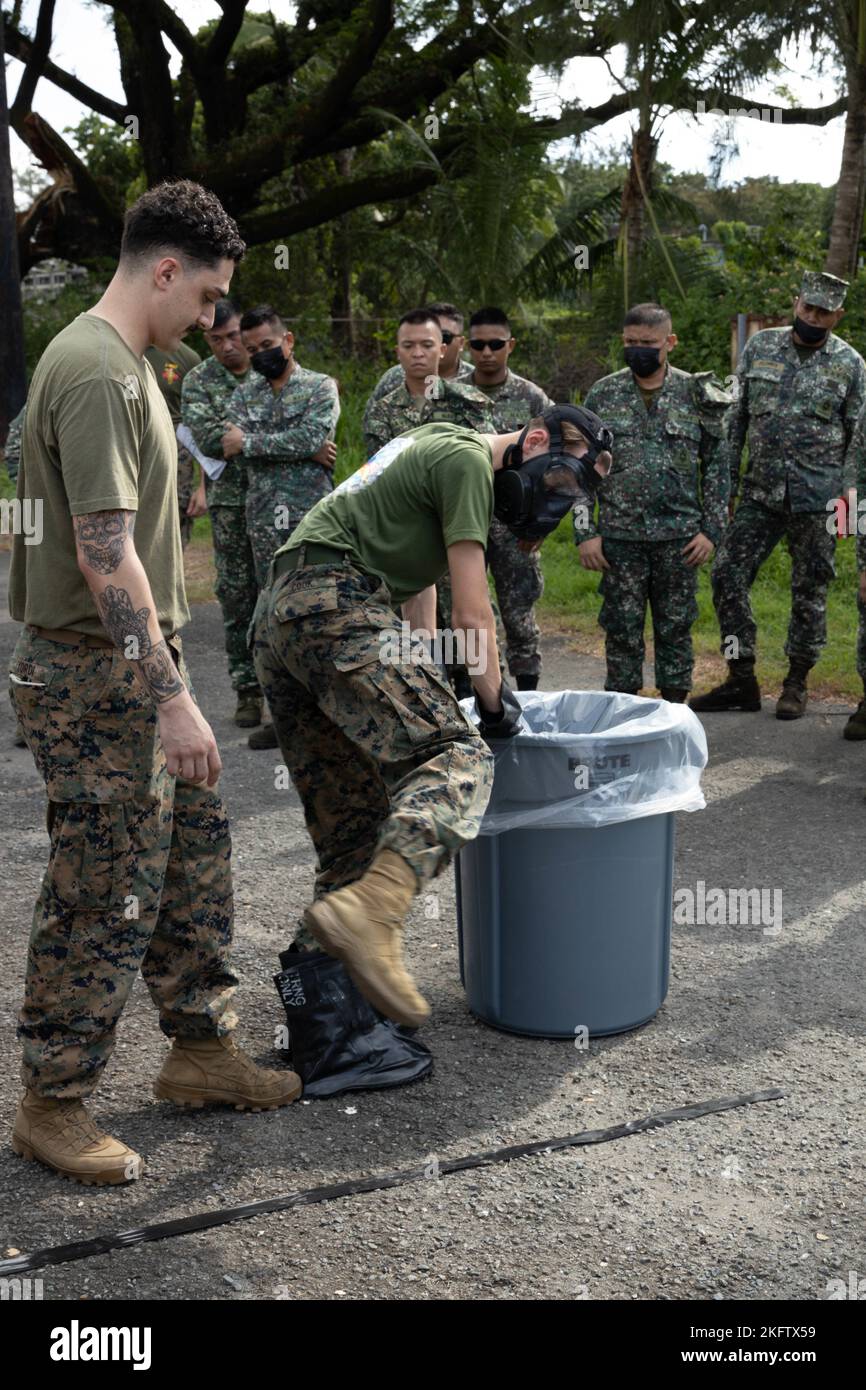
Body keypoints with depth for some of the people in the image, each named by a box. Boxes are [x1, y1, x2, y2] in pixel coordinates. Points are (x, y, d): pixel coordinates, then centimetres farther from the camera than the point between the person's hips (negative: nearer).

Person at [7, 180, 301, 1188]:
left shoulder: (119, 361, 15)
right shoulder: (96, 370, -18)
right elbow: (106, 555, -24)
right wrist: (170, 697, -25)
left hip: (138, 669, 10)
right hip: (96, 679, -10)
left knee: (193, 856, 16)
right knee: (102, 896, -1)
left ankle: (200, 1049, 30)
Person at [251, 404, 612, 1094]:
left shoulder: (437, 449, 31)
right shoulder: (469, 460, 0)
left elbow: (418, 593, 31)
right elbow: (473, 612, -4)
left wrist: (422, 691, 30)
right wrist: (496, 702, 6)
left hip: (275, 621, 10)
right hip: (338, 606, -10)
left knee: (351, 829, 9)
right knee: (459, 759, -22)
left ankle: (315, 1004, 5)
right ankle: (369, 913, -44)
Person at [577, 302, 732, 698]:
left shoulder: (697, 395, 3)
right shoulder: (602, 395, 3)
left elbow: (717, 466, 6)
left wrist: (711, 530, -1)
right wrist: (585, 532, -3)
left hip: (679, 537, 0)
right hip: (620, 536, 0)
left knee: (676, 628, 8)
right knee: (622, 629, 5)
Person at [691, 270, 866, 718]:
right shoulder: (760, 346, 6)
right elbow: (737, 418, 9)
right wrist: (726, 481, 4)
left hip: (815, 498, -2)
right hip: (761, 492, 3)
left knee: (809, 592, 4)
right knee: (727, 575, -2)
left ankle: (796, 685, 19)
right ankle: (741, 681, 9)